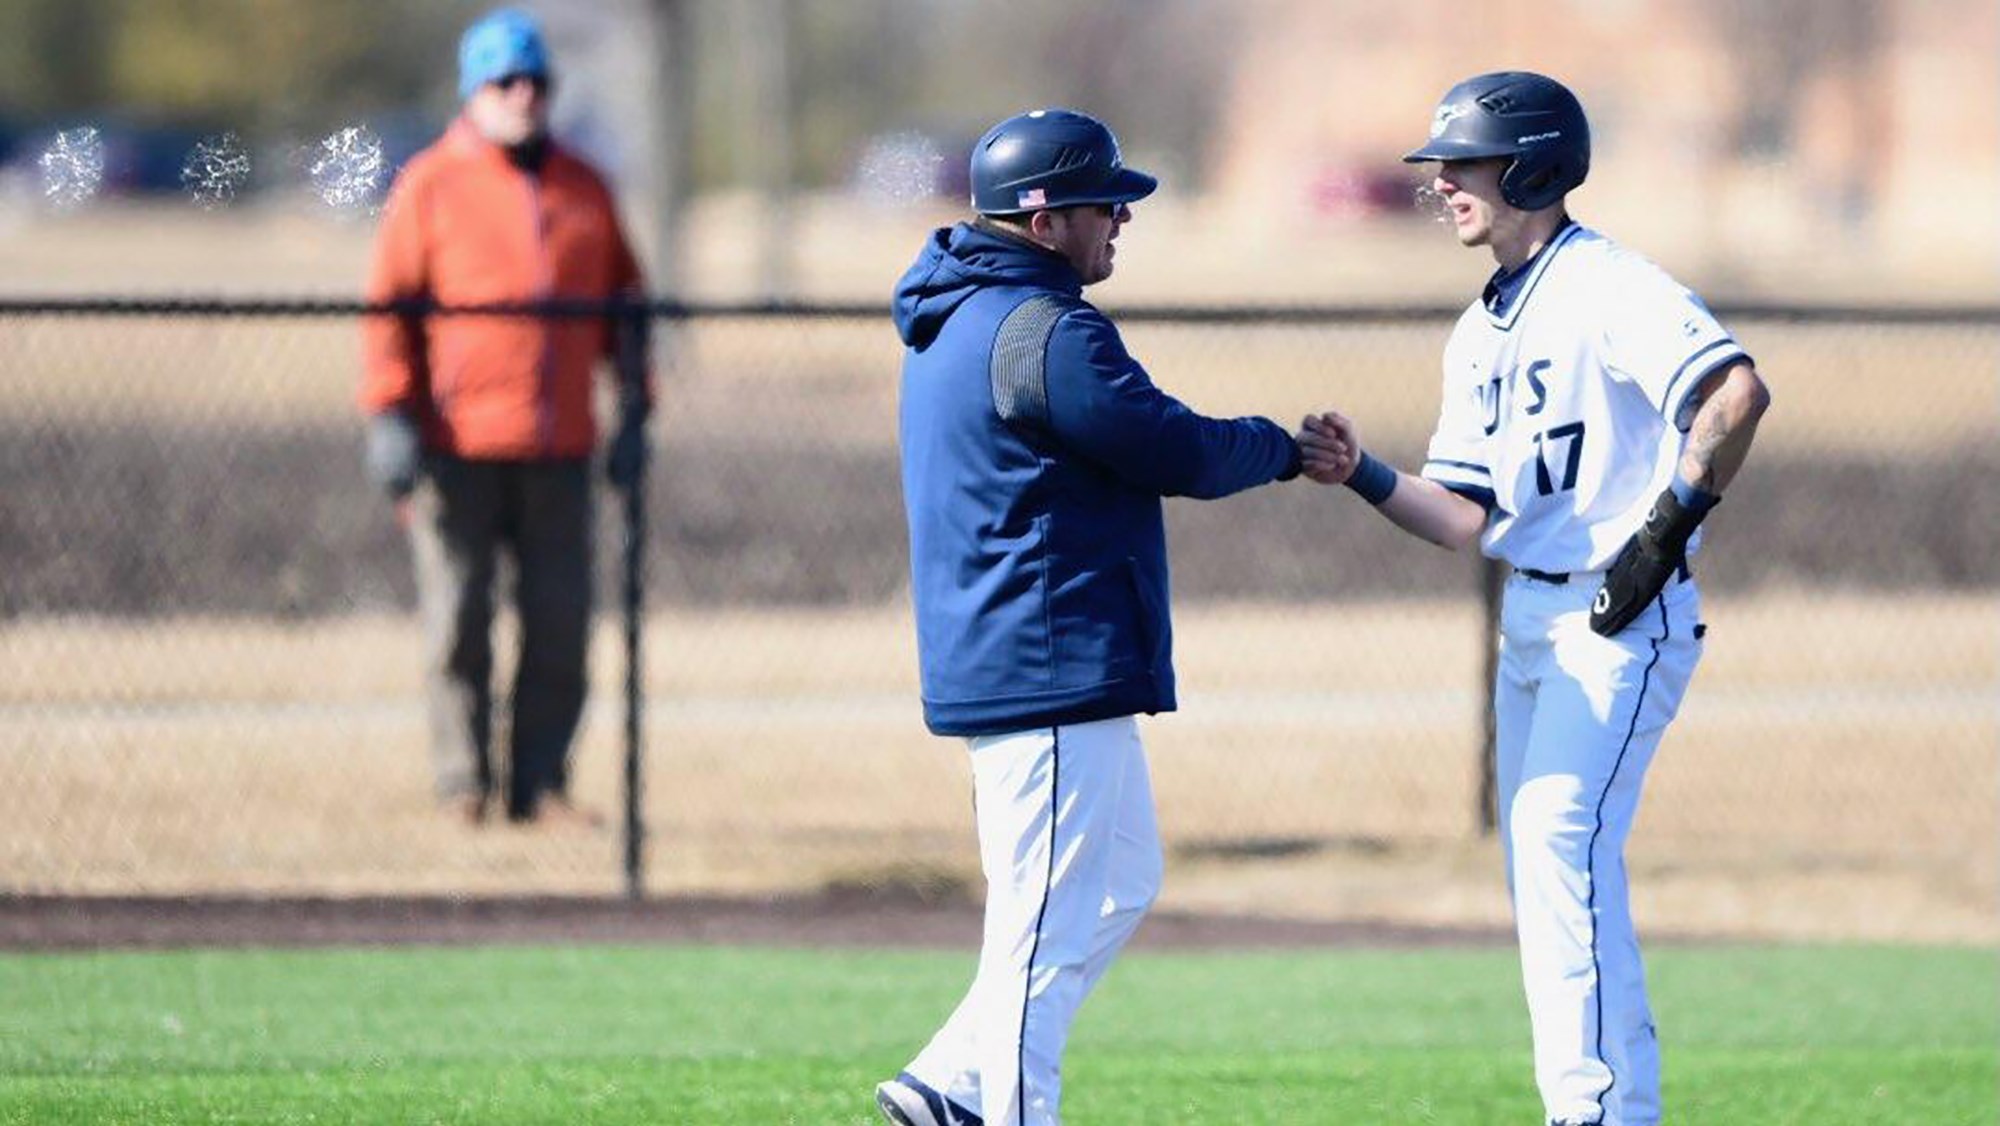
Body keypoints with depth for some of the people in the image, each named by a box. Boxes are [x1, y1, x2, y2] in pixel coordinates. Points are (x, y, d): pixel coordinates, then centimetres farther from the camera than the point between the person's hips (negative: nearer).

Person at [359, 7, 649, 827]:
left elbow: (623, 303, 18)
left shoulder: (583, 190, 14)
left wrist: (636, 414, 9)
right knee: (458, 620, -3)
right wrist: (389, 415, -11)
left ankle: (540, 784, 5)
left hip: (559, 451, 3)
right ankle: (463, 785, 1)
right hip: (456, 445, -3)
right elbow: (388, 304, -1)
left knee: (560, 621, 0)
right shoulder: (431, 184, 2)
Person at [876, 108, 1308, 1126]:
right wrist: (1279, 448, 3)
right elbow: (1181, 452, -15)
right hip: (1053, 673, -11)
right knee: (1050, 923, -7)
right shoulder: (1044, 332, -18)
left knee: (1122, 883, 18)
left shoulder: (953, 318, 15)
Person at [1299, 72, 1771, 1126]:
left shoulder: (1608, 287, -12)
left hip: (1625, 617, -10)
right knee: (1540, 864, 9)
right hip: (1531, 623, 10)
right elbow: (1468, 519, 11)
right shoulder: (1481, 335, 16)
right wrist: (1364, 477, -4)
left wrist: (1669, 524, -26)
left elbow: (1737, 390, -27)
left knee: (1562, 841, -20)